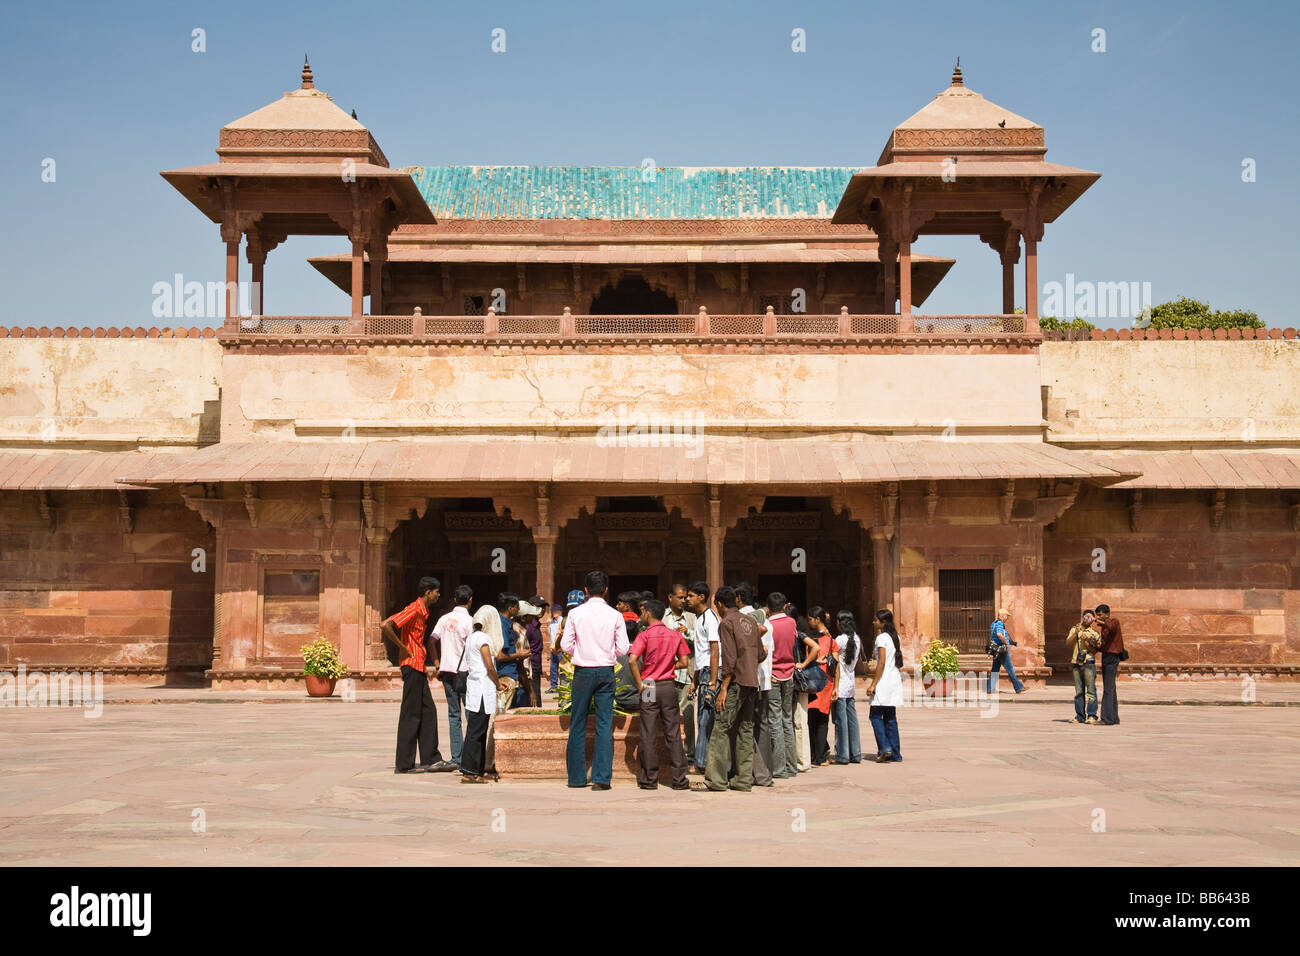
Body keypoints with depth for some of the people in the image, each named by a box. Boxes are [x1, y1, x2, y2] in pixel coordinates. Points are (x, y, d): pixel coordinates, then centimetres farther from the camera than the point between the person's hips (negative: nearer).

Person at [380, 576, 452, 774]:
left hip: (418, 668, 10)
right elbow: (385, 626, -25)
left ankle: (430, 759, 12)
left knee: (428, 712, 9)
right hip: (412, 667, -10)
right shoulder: (413, 610, -14)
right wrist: (403, 648, -17)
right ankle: (404, 764, -1)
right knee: (411, 715, -6)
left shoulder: (423, 612, 16)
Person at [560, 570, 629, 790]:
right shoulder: (615, 615, -3)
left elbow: (566, 645, -3)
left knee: (577, 724, 9)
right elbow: (623, 649, -3)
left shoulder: (575, 614, -3)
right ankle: (602, 777, -3)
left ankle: (577, 777, 12)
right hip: (606, 672, 0)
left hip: (582, 672, 0)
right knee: (605, 724, 3)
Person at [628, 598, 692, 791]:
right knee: (673, 733, 7)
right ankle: (679, 779, 6)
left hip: (650, 687, -3)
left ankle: (650, 780, 5)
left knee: (649, 735, 3)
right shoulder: (675, 635, 4)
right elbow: (684, 661, 4)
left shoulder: (645, 636, -8)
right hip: (669, 686, 3)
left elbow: (632, 660, -21)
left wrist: (640, 684, -12)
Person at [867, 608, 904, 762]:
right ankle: (895, 753, 8)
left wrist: (873, 684, -16)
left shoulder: (882, 638, -10)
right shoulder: (896, 638, 14)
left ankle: (885, 748, -12)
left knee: (876, 715, -2)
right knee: (890, 717, 10)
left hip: (885, 679, -8)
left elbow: (882, 662, -16)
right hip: (896, 679, 8)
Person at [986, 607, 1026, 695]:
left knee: (994, 669, 8)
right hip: (1002, 650, -10)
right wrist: (1006, 642, -19)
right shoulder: (999, 624, -15)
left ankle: (990, 688, 6)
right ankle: (1019, 688, 0)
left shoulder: (993, 623, 17)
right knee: (1010, 669, -4)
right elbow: (999, 634, -34)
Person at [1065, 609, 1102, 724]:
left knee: (1091, 690, -9)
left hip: (1088, 663, -2)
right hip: (1076, 664, 2)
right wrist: (1076, 633, -6)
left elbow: (1094, 650, 3)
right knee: (1078, 691, 3)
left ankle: (1092, 716, -8)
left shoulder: (1094, 633, 8)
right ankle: (1079, 716, 6)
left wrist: (1086, 641, -10)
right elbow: (1068, 644, 5)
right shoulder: (1074, 630, 16)